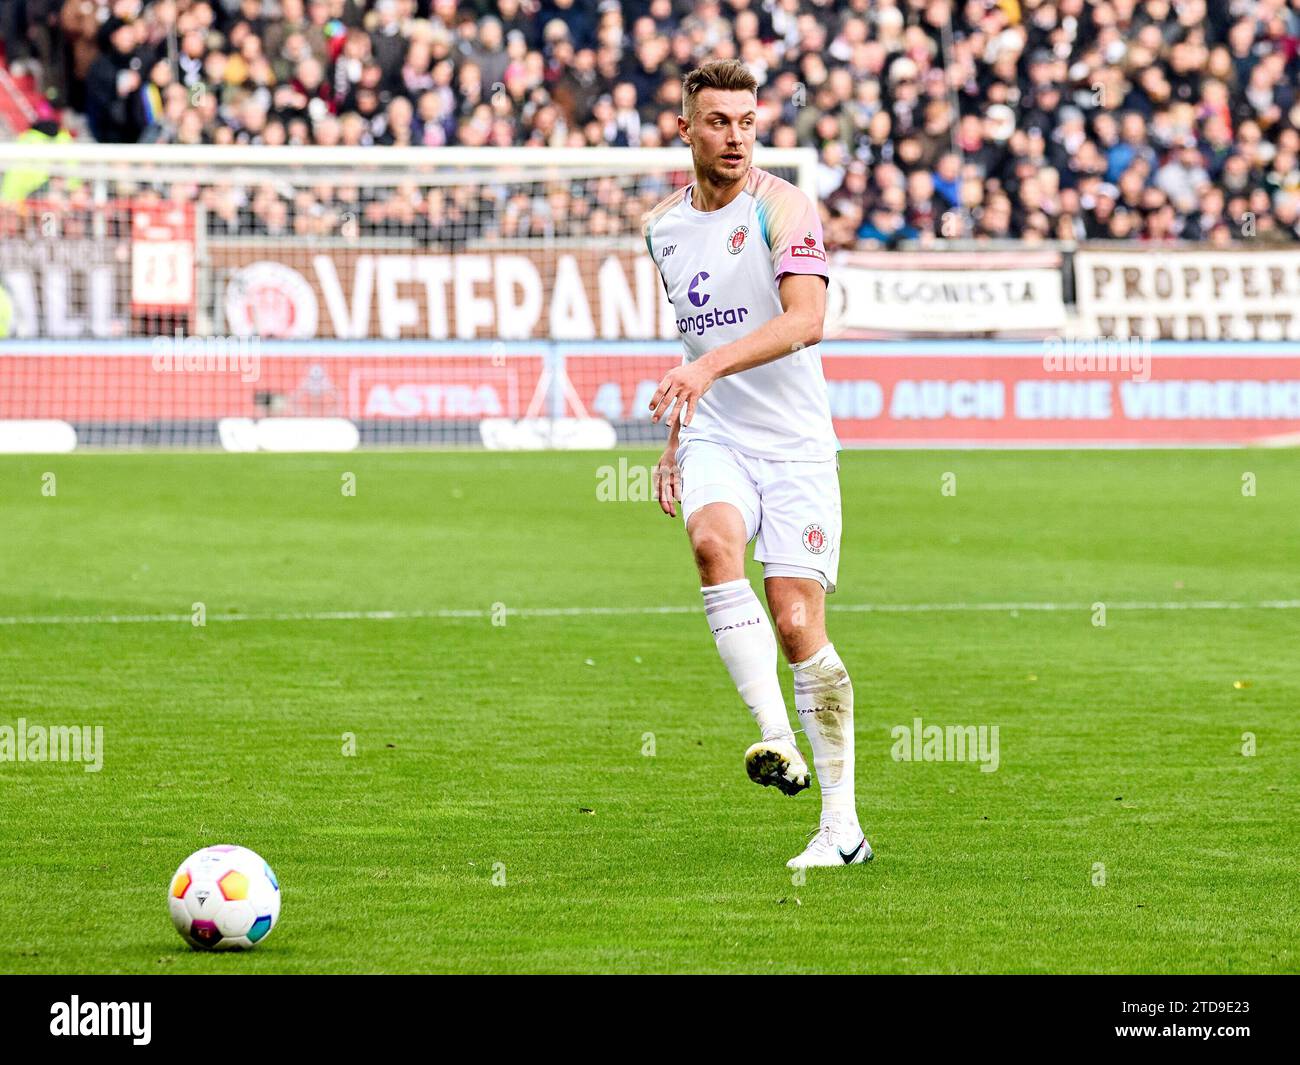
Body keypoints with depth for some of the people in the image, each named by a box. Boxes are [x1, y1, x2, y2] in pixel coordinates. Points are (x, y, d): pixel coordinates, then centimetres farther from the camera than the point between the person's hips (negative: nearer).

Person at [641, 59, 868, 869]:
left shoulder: (781, 207, -8)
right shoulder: (665, 226, 11)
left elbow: (806, 319, -24)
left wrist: (710, 367, -35)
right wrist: (676, 436, 21)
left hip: (795, 444, -4)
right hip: (715, 439, 4)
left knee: (799, 623, -8)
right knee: (713, 541, -30)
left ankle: (842, 824, 3)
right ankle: (778, 741, -33)